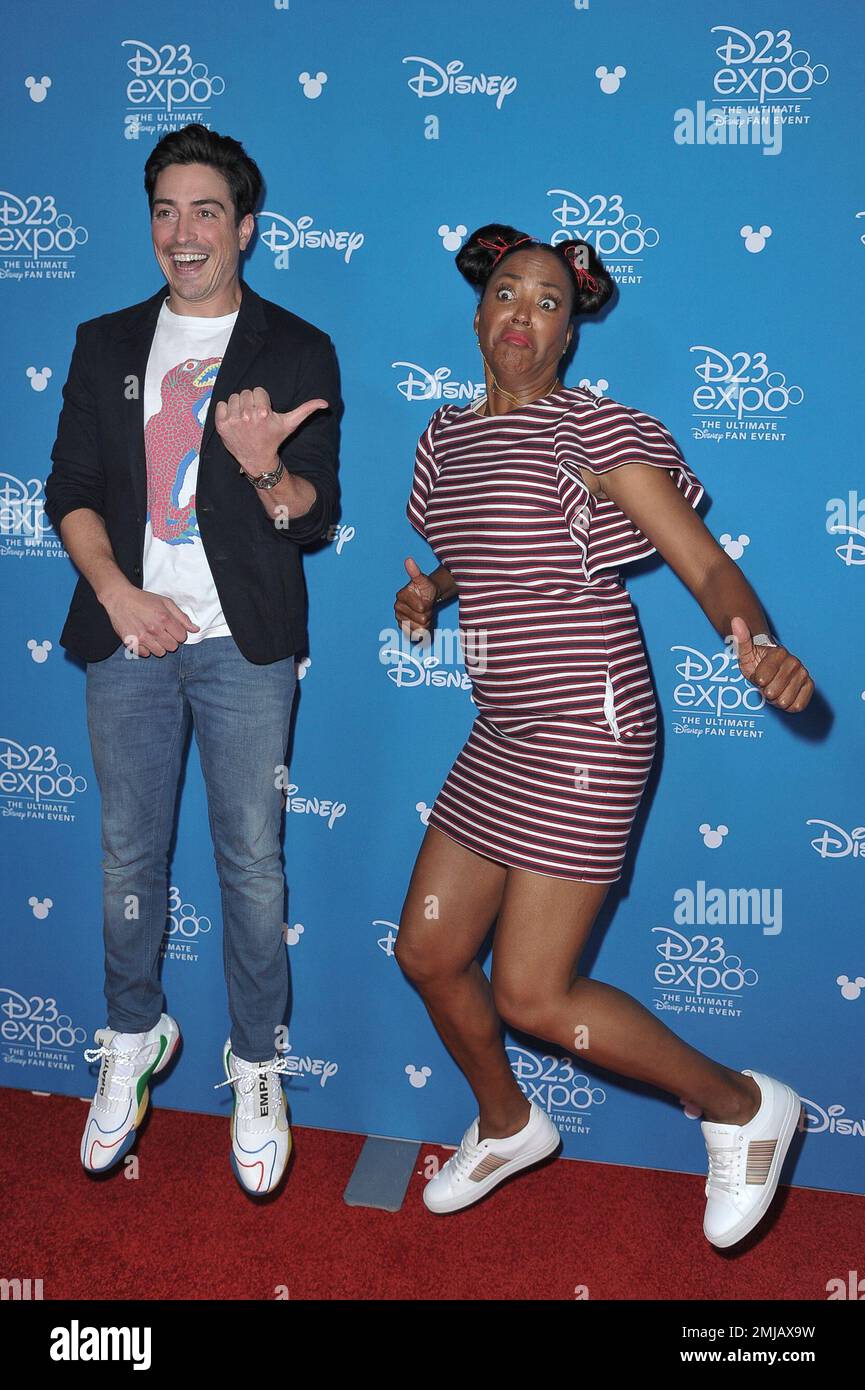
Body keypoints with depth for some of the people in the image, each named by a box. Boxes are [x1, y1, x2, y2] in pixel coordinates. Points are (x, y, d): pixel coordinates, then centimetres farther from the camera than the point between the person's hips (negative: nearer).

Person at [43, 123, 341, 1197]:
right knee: (128, 856, 11)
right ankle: (133, 1038, 33)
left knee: (251, 860, 2)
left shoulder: (296, 352, 3)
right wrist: (119, 593, -8)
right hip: (127, 637, 3)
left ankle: (256, 1066, 19)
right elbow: (69, 488, 9)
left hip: (241, 644, -3)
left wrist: (264, 468, -25)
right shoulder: (106, 345, 13)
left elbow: (314, 515, -3)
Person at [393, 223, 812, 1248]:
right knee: (428, 952, 12)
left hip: (586, 731, -7)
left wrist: (755, 638, -34)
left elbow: (705, 561, -13)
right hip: (502, 736, 8)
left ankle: (740, 1106, 16)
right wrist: (428, 593, 4)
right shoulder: (446, 438, 11)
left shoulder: (594, 431, -9)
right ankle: (507, 1126, 40)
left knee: (531, 995, -7)